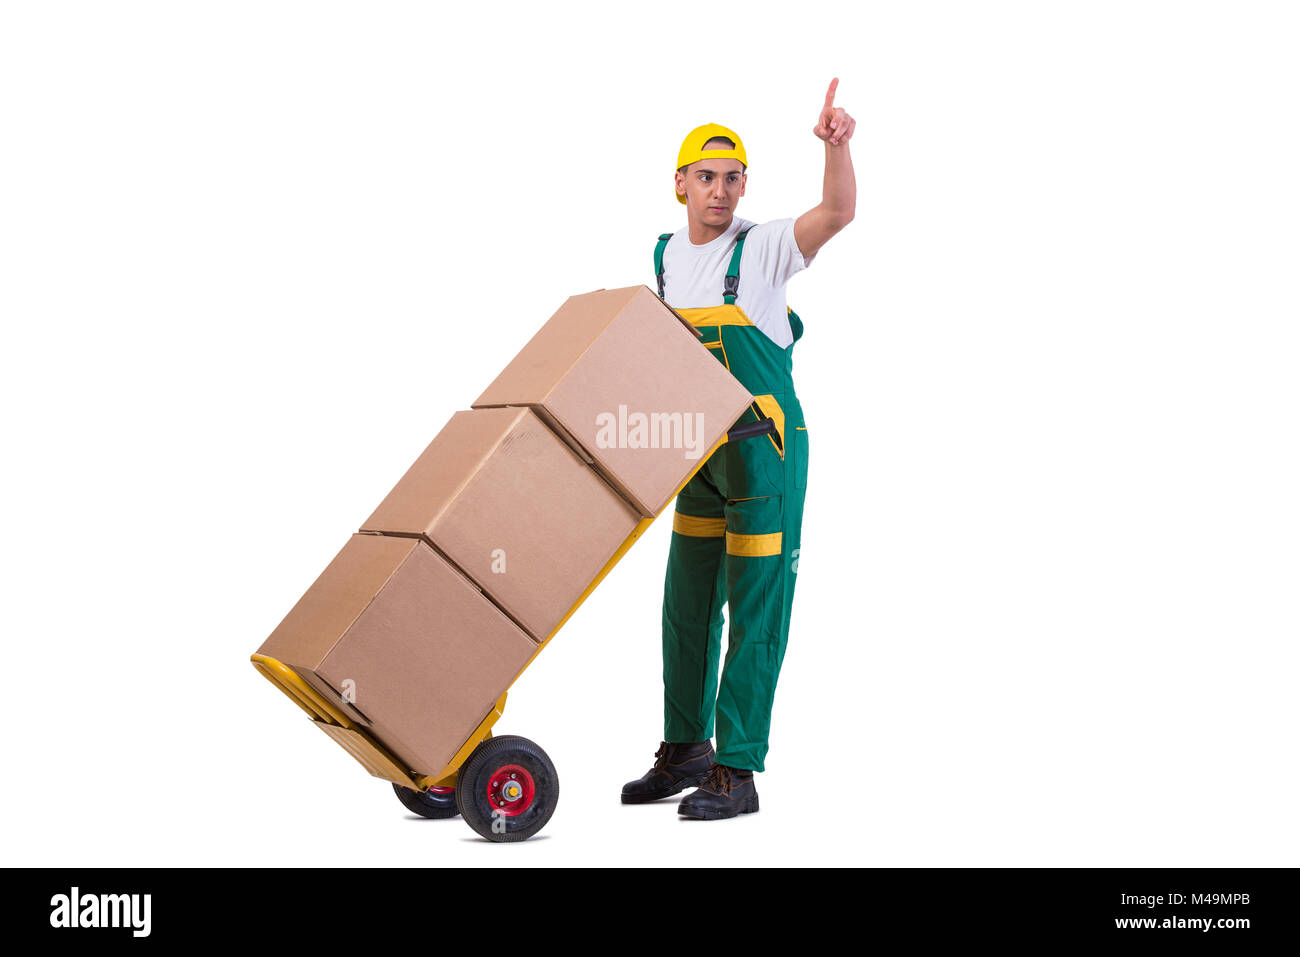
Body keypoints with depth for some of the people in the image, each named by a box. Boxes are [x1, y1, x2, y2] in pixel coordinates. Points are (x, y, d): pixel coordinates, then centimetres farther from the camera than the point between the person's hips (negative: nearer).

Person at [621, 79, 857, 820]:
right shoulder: (666, 256, 6)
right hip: (705, 454, 7)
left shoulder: (762, 248, -13)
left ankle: (737, 774, 3)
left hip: (769, 451, -7)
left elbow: (839, 212, -31)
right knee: (688, 606, 13)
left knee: (755, 613, -4)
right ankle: (685, 751, 28)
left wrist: (836, 142, -48)